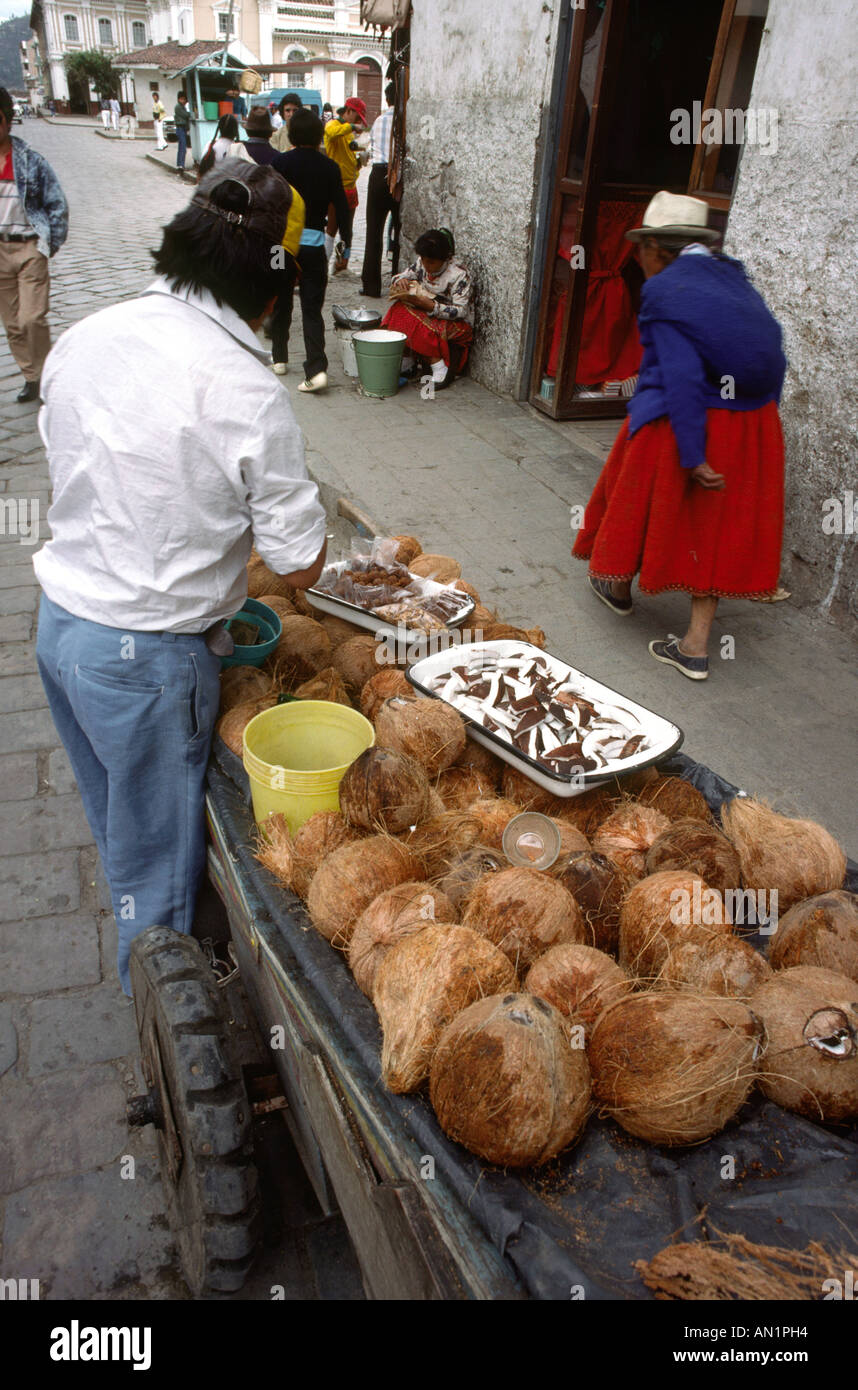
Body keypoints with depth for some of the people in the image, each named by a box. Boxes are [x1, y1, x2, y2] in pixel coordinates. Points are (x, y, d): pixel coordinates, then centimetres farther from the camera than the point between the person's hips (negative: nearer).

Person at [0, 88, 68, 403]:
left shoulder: (31, 160, -3)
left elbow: (57, 205, 0)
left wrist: (51, 245, -4)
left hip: (30, 248, -4)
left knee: (32, 319, -12)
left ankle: (45, 374, 6)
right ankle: (31, 376, 20)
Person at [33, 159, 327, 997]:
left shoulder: (85, 337, -2)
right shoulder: (246, 394, -22)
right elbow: (300, 565, -15)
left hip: (59, 619, 8)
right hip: (146, 657, -7)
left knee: (120, 829, 27)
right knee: (159, 863, 14)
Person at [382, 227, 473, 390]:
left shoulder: (459, 274, -19)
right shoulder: (421, 263, -1)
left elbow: (461, 311, -23)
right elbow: (397, 278, 9)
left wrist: (429, 305, -34)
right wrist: (400, 281, -18)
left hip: (456, 323, -7)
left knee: (418, 324, -32)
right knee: (399, 310, -18)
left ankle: (440, 369, -24)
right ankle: (406, 362, -13)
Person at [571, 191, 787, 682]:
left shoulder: (665, 290, -12)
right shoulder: (736, 280, 9)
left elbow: (681, 376, -21)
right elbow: (775, 361, 8)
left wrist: (693, 457, -22)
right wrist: (755, 422, 14)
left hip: (681, 423, -6)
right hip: (753, 427, 6)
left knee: (644, 501, 19)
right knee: (716, 524, 11)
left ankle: (618, 586, 44)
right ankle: (696, 646, 13)